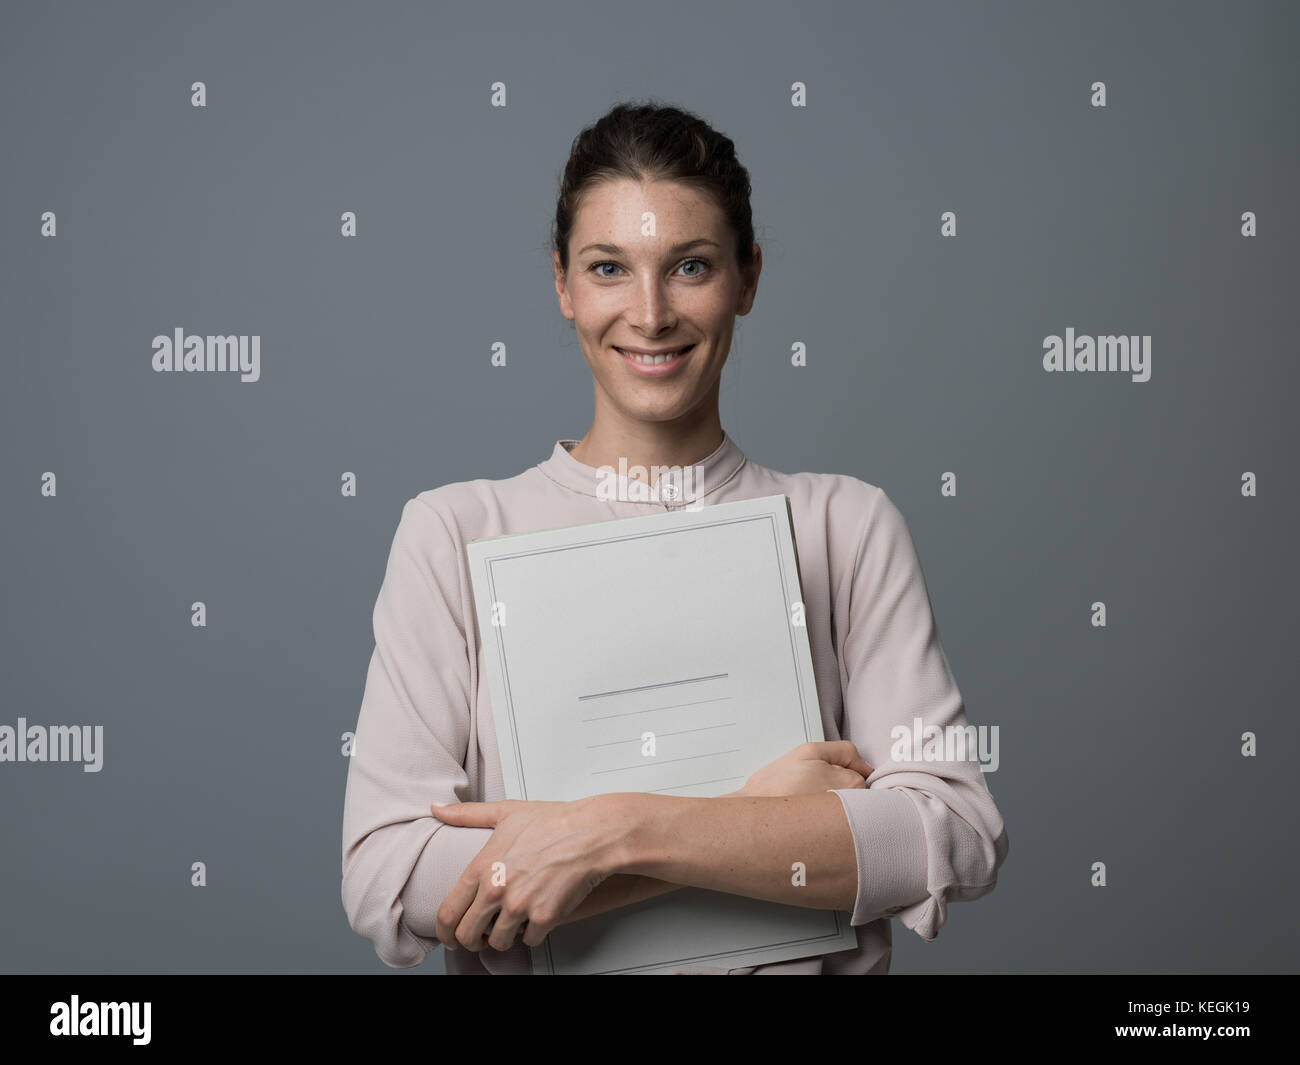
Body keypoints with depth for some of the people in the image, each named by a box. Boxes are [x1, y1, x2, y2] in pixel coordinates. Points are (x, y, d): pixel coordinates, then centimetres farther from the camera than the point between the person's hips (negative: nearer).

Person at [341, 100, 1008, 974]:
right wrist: (753, 817, -12)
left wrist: (618, 830, -16)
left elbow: (960, 839, -8)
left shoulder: (848, 526, 2)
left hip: (804, 963, 0)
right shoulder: (454, 533, 0)